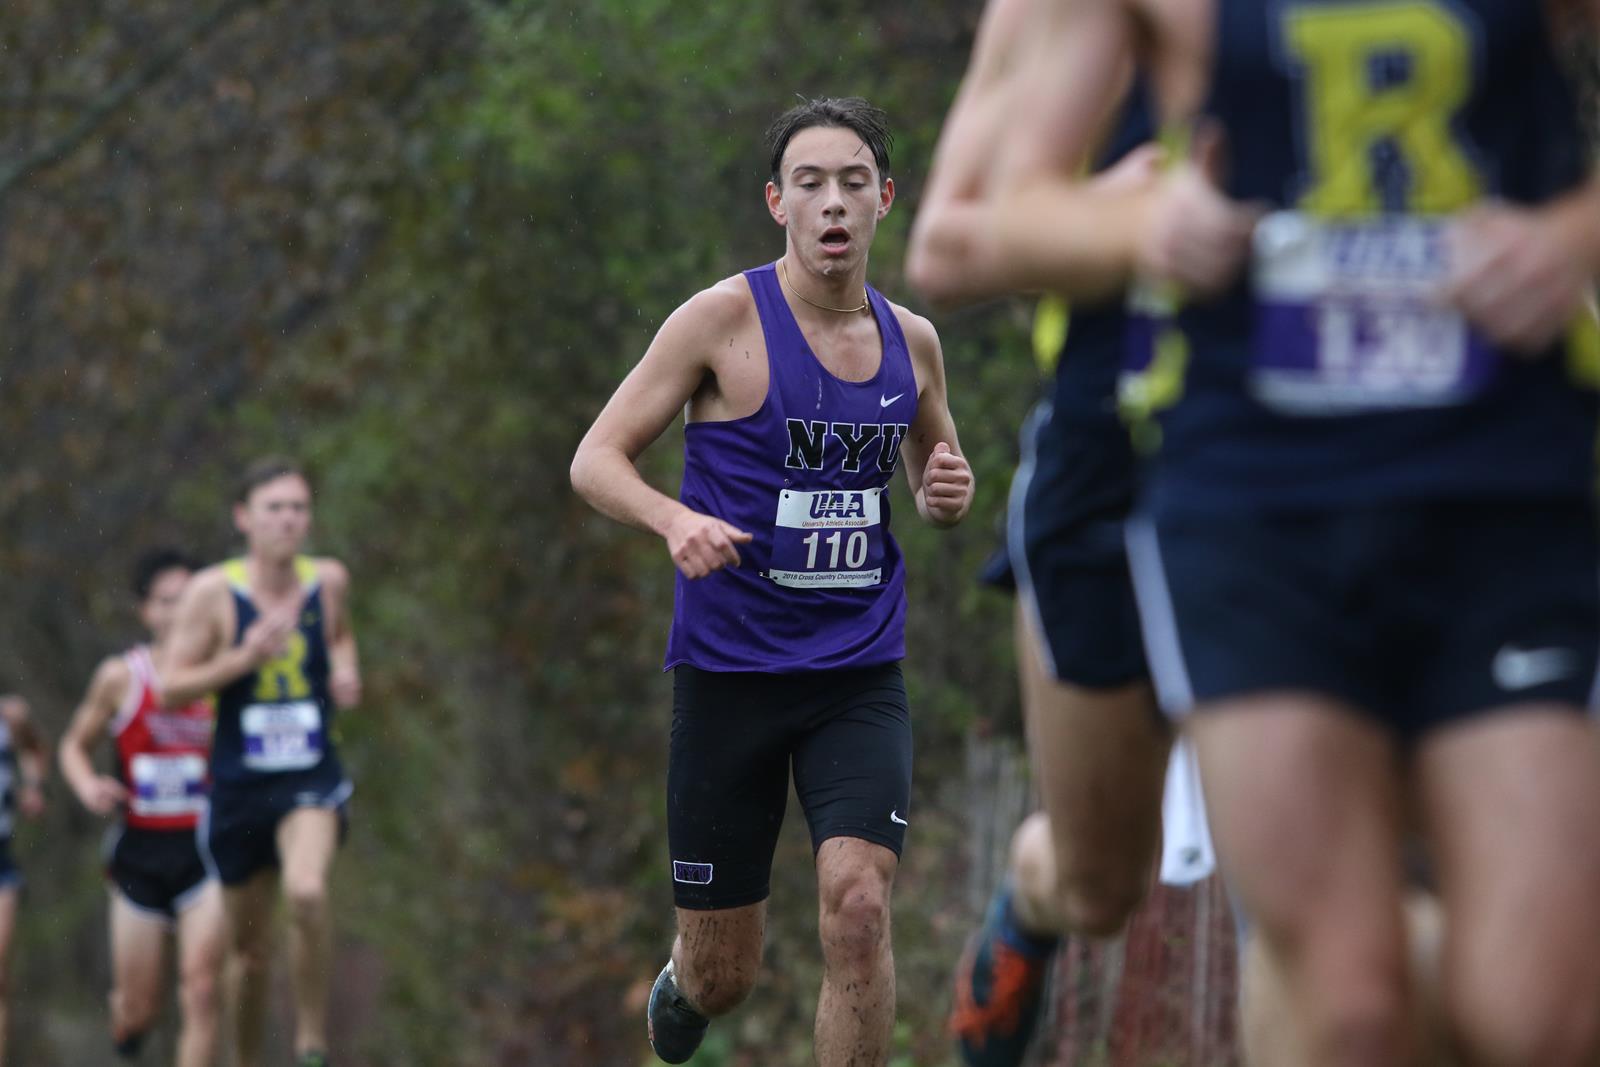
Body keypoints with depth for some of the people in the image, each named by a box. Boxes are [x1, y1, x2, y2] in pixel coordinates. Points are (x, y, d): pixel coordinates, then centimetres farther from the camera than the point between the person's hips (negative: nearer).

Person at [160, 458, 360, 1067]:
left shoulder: (329, 581, 0)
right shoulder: (213, 592, -8)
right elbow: (170, 688, -7)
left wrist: (346, 669, 2)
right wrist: (243, 658, -20)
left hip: (312, 782, 0)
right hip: (239, 785, 0)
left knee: (307, 892, -30)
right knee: (248, 950, 10)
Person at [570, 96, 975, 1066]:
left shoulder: (912, 341, 7)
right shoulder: (725, 318, -7)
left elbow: (938, 478, 24)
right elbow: (596, 458, -6)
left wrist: (950, 495, 0)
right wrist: (675, 520, -26)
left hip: (861, 674, 2)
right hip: (729, 669, -2)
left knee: (859, 907, -20)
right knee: (723, 974, 6)